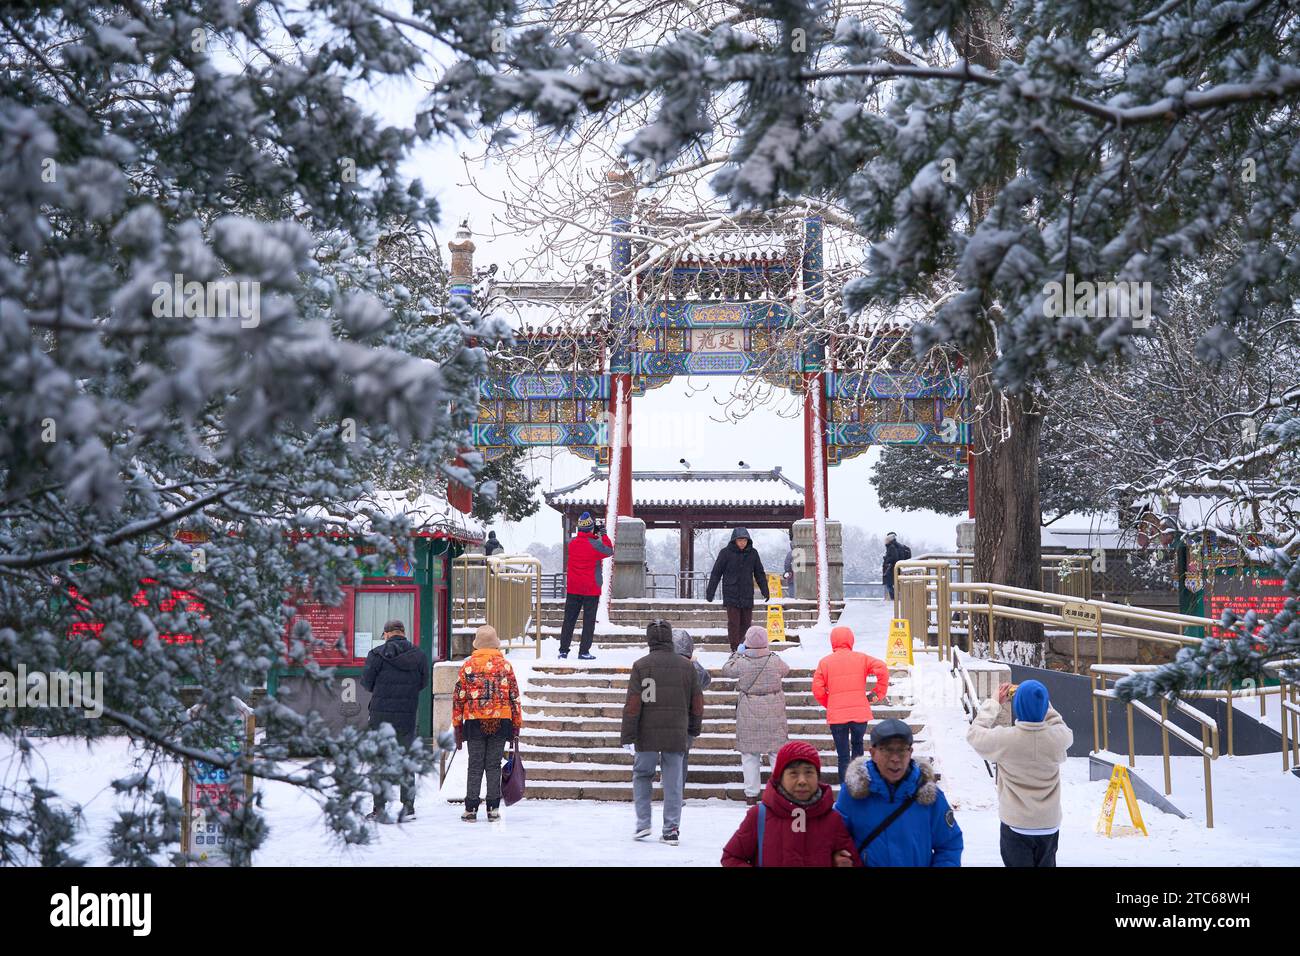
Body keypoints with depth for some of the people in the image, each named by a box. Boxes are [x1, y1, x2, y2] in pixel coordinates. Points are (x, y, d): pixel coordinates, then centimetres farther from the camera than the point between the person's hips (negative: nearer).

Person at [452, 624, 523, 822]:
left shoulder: (468, 665, 1)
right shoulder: (505, 665, 2)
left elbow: (458, 696, 2)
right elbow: (514, 696, 3)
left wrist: (457, 724, 8)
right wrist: (517, 724, 10)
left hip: (475, 721, 0)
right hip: (501, 720, 0)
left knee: (475, 766, 5)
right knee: (494, 765, 6)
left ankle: (471, 809, 4)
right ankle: (493, 808, 5)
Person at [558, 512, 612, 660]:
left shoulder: (572, 543, -3)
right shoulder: (596, 545, -15)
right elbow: (609, 551, 3)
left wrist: (595, 535, 15)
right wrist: (604, 535, 12)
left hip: (573, 588, 4)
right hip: (591, 589, -4)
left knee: (569, 619, 10)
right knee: (589, 621, 4)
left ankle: (563, 650, 11)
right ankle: (584, 652, 2)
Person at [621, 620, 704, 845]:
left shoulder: (641, 666, -5)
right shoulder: (686, 666, 5)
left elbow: (633, 704, -8)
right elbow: (697, 702, 11)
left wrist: (628, 736, -4)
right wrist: (694, 729, 24)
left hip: (647, 735, -2)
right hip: (677, 736, 2)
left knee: (641, 776, 14)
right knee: (673, 782, 6)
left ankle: (643, 823, 7)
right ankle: (671, 830, 6)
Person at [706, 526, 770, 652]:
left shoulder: (752, 553, 6)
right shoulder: (726, 553, -3)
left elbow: (760, 574, 15)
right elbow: (716, 573, 1)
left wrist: (764, 590, 11)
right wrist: (710, 592, 0)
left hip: (747, 594, 3)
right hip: (731, 593, -3)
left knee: (746, 622, 6)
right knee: (734, 621, -6)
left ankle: (738, 642, 22)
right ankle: (734, 648, -3)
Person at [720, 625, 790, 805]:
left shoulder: (742, 662, -10)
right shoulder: (775, 660, -8)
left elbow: (725, 670, 8)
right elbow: (786, 670, 13)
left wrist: (737, 653, 20)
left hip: (748, 715, 0)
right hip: (774, 714, 0)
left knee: (749, 753, 7)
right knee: (778, 751, 9)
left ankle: (751, 794, 9)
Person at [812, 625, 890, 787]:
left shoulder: (824, 662, 0)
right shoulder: (861, 658, 1)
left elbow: (817, 690, -3)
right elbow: (882, 669, -12)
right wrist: (878, 693, -1)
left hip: (836, 715, -1)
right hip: (860, 712, 1)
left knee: (843, 755, 3)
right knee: (857, 744, 23)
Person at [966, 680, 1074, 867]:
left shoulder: (1005, 739, -22)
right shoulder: (1057, 738, -16)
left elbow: (974, 733, -3)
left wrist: (995, 703, 4)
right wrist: (1039, 700, 5)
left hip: (1016, 827, -2)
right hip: (1049, 825, 2)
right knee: (1046, 864, 19)